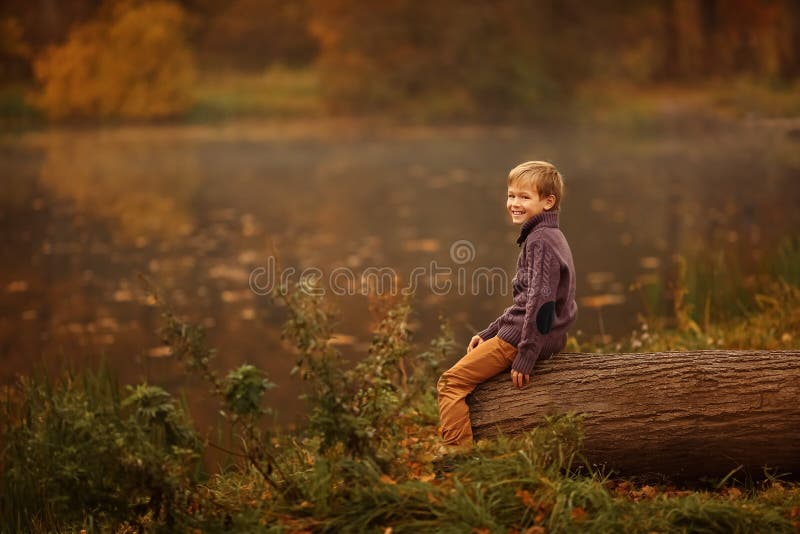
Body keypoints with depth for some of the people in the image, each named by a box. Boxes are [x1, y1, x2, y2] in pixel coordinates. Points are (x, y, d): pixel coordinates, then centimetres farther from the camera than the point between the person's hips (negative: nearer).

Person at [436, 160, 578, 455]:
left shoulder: (541, 240, -16)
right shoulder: (547, 237, 17)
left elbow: (541, 300, -23)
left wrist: (526, 356, -23)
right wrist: (488, 333, 19)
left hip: (519, 338, -11)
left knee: (452, 381, -8)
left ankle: (456, 451, -11)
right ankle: (461, 449, 26)